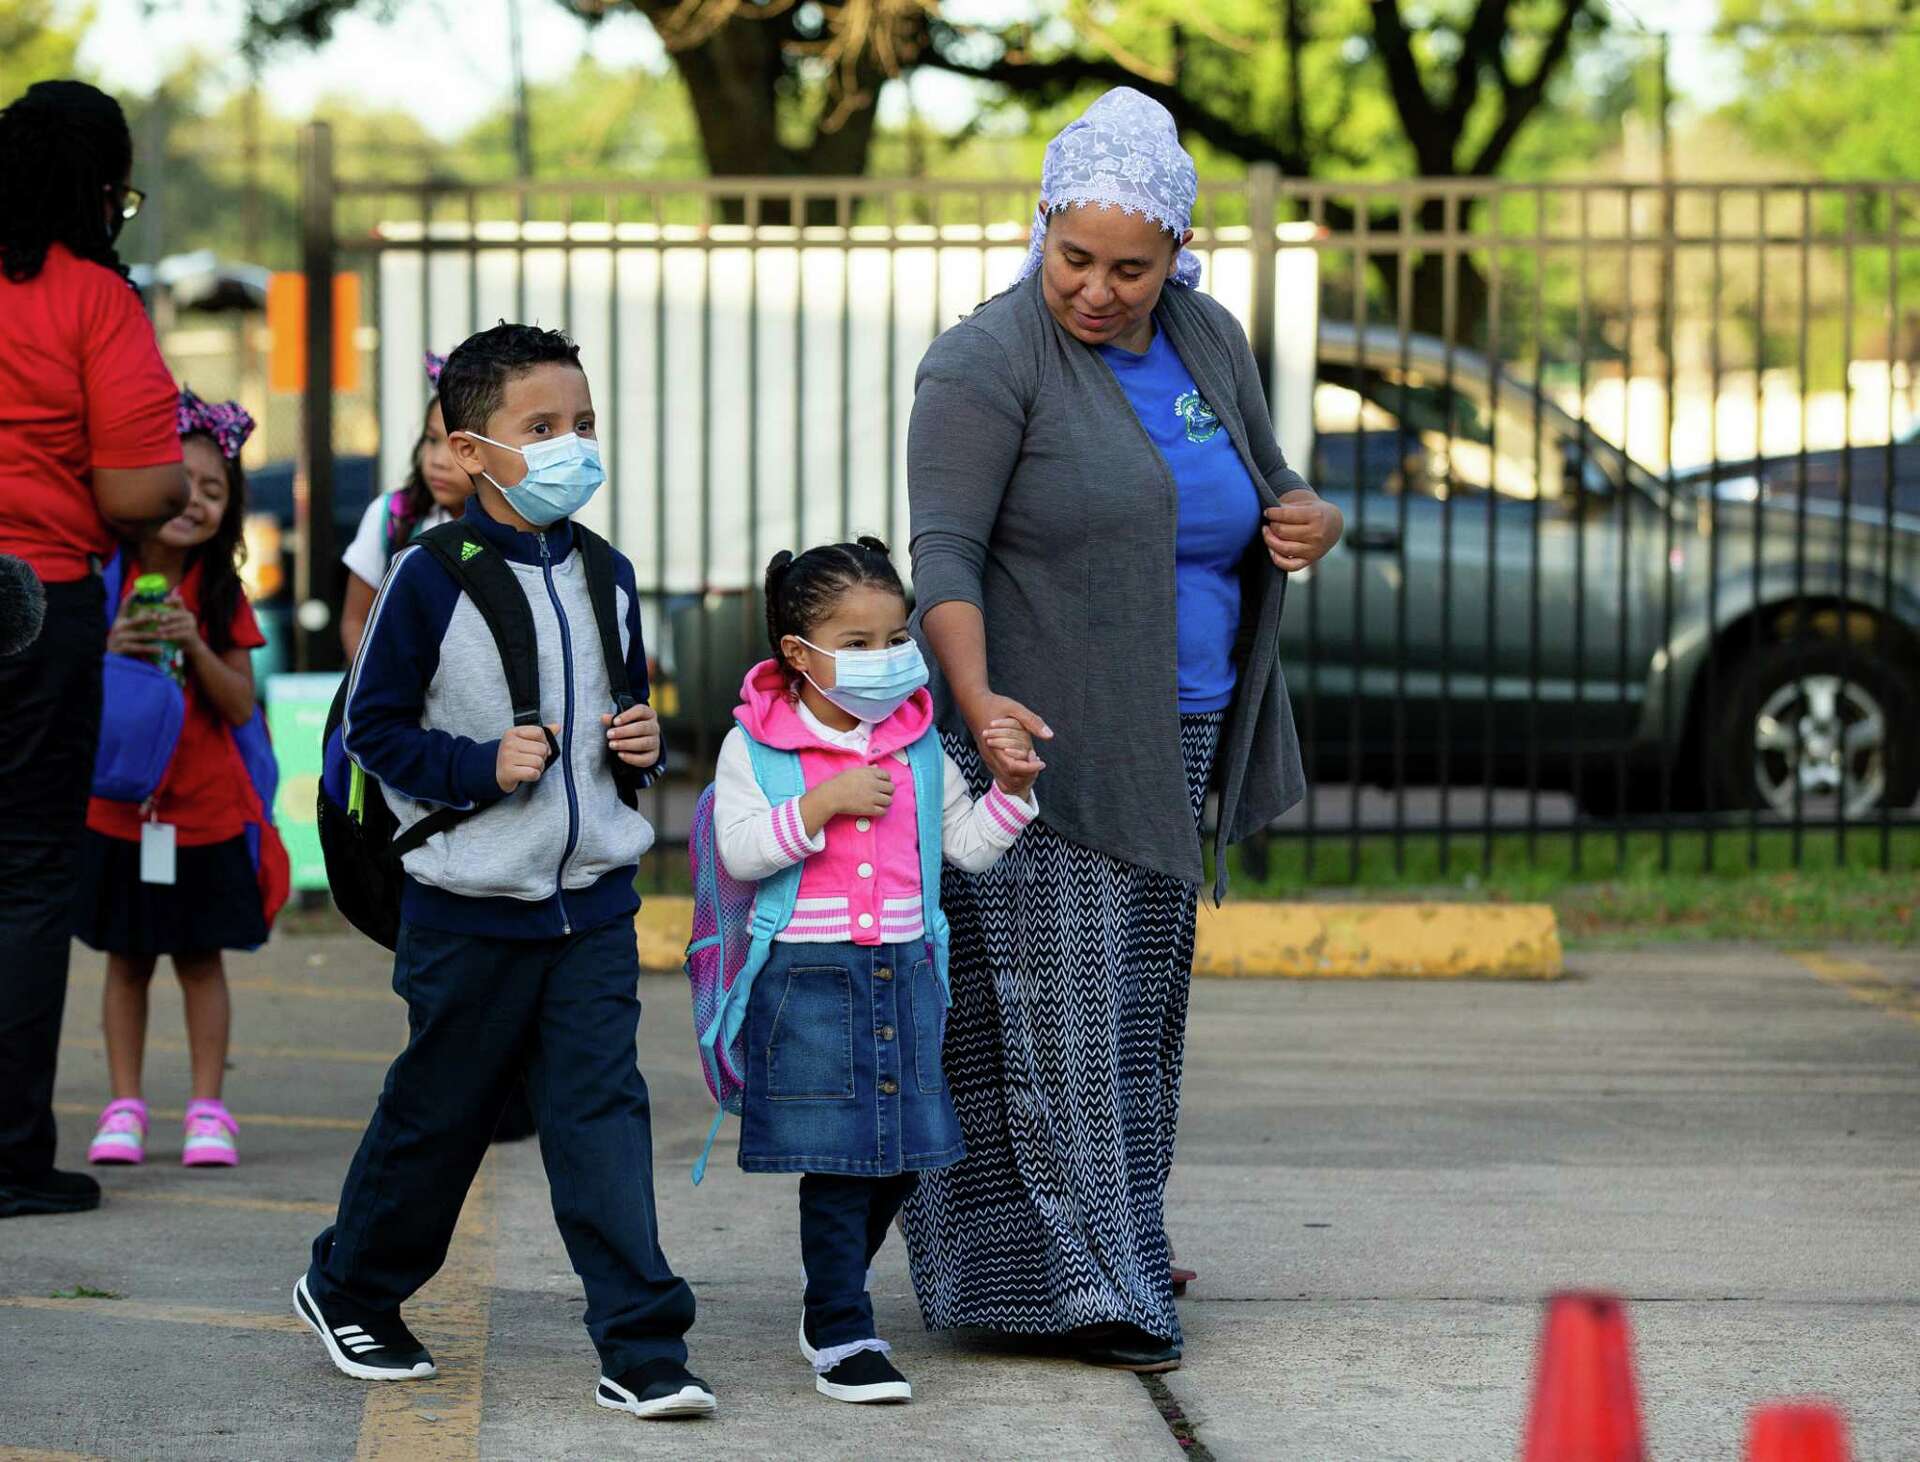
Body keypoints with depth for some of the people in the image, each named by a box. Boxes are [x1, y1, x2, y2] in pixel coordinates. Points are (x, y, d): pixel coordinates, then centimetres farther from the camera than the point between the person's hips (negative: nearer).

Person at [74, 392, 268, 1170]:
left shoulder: (221, 593, 0)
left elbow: (240, 704, -3)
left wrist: (195, 647, -18)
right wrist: (113, 651, -19)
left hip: (205, 812, 0)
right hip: (117, 806, 0)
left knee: (201, 958, 3)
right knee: (127, 958, 6)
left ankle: (207, 1109, 8)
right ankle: (124, 1108, 12)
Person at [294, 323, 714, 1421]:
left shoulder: (605, 575, 7)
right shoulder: (433, 577, -10)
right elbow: (374, 724, -6)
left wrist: (643, 744, 1)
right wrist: (478, 766, -18)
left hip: (594, 903, 4)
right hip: (469, 907, -4)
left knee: (603, 1109, -4)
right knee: (439, 1112, 9)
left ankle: (643, 1350, -5)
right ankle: (350, 1288, 33)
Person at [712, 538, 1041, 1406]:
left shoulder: (917, 746, 9)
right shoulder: (754, 746, -3)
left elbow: (969, 845, 12)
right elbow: (741, 852, -12)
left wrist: (1010, 788, -5)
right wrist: (822, 804, -20)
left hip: (903, 969, 5)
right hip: (807, 976, -5)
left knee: (898, 1158, 7)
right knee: (836, 1164, -6)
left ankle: (830, 1306, 25)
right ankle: (842, 1335, 2)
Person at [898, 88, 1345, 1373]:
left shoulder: (1207, 343, 9)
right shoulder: (991, 362, -13)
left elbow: (1269, 488, 20)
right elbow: (943, 555, -20)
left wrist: (1313, 523, -5)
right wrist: (975, 702, -35)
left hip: (1167, 743, 7)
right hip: (1037, 738, -7)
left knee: (1136, 1007, 14)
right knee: (1054, 1007, -7)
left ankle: (1114, 1246, 24)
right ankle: (1073, 1280, -4)